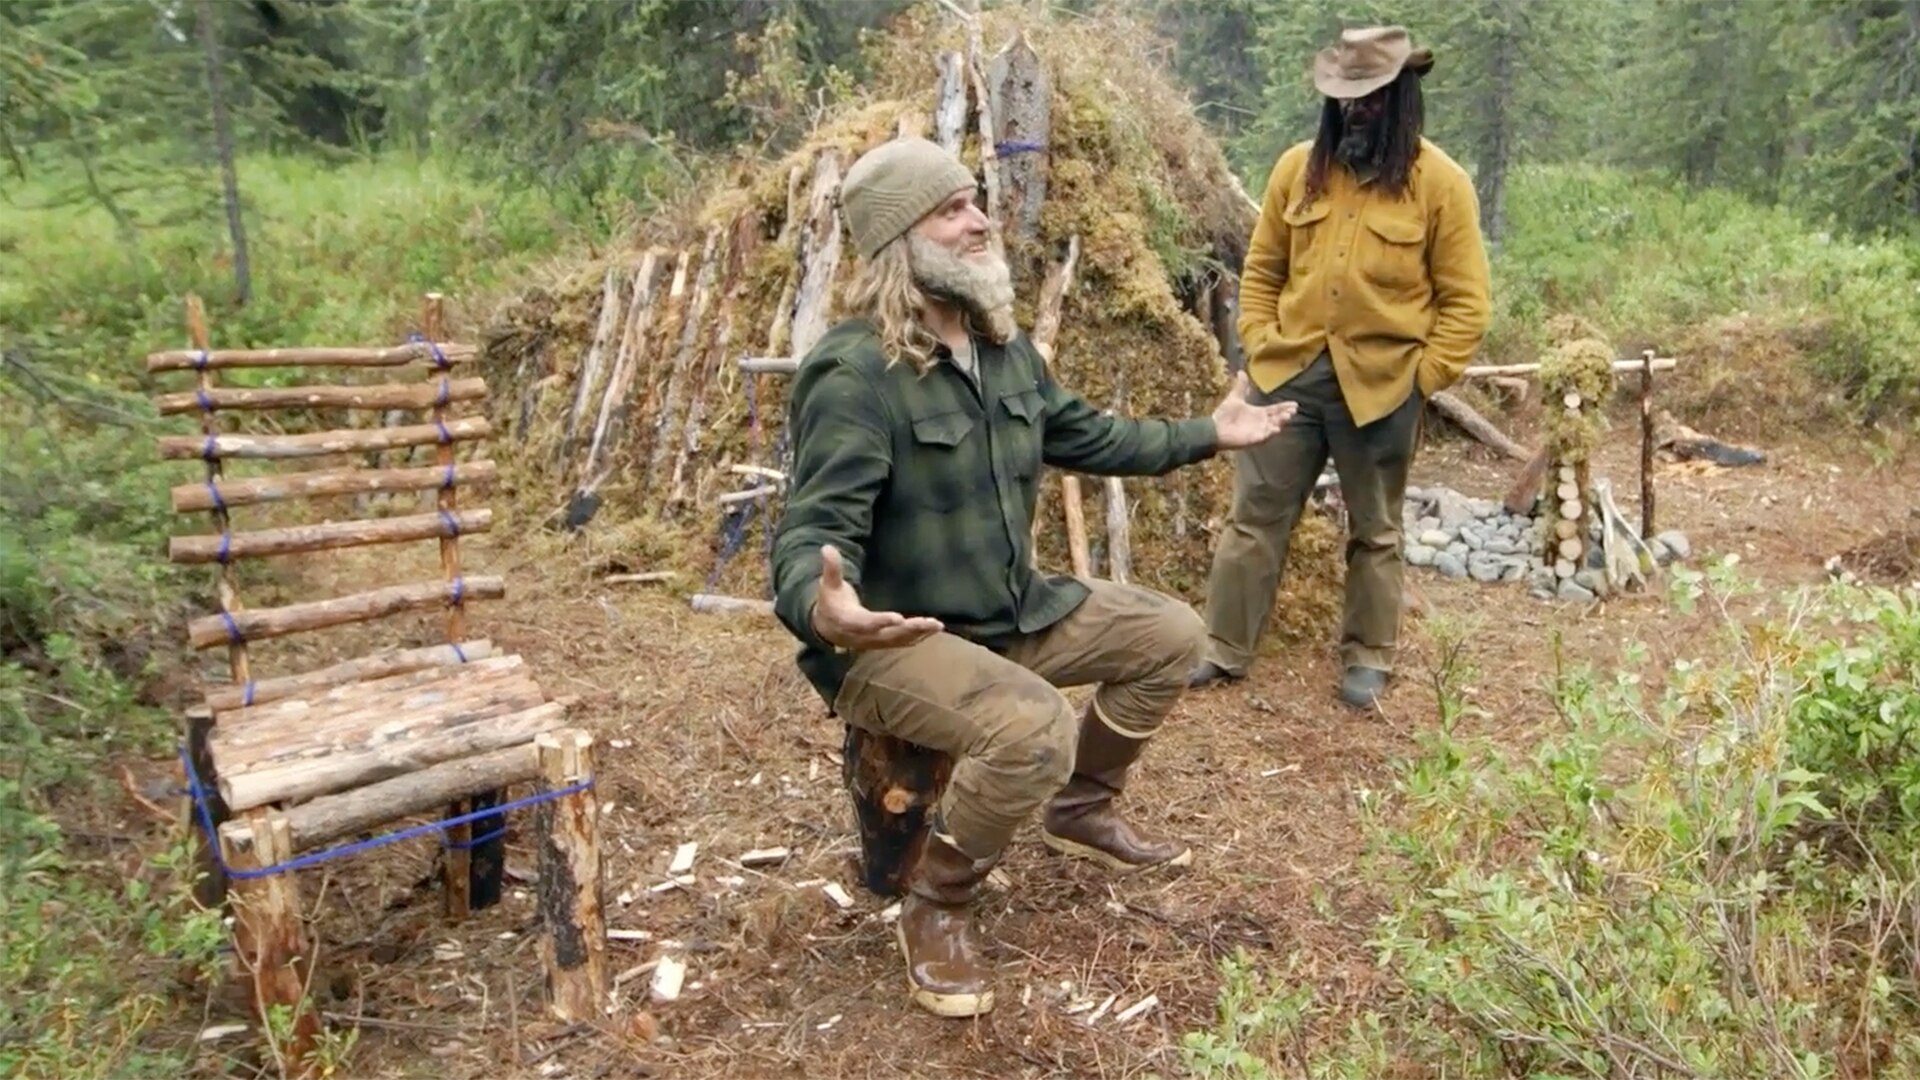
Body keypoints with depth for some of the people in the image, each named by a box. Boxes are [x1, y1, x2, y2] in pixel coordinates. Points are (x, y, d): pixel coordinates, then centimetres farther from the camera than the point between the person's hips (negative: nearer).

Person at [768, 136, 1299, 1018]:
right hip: (893, 640, -9)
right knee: (1032, 727, -35)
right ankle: (936, 905, -6)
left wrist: (1208, 434, 24)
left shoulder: (1002, 345, 4)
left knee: (1170, 635, 11)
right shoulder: (853, 371, -24)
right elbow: (811, 533, -31)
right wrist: (821, 609, -55)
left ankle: (1080, 811, 30)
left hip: (1013, 610, 9)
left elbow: (1086, 437, 20)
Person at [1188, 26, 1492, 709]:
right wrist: (1259, 343, 2)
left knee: (1374, 530, 12)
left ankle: (1368, 657, 27)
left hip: (1381, 386, -2)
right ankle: (1222, 649, 18)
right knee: (1255, 516, 7)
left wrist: (1421, 377, -8)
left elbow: (1466, 301, -3)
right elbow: (1262, 269, 12)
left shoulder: (1440, 183, -5)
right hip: (1290, 371, 3)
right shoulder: (1299, 168, 5)